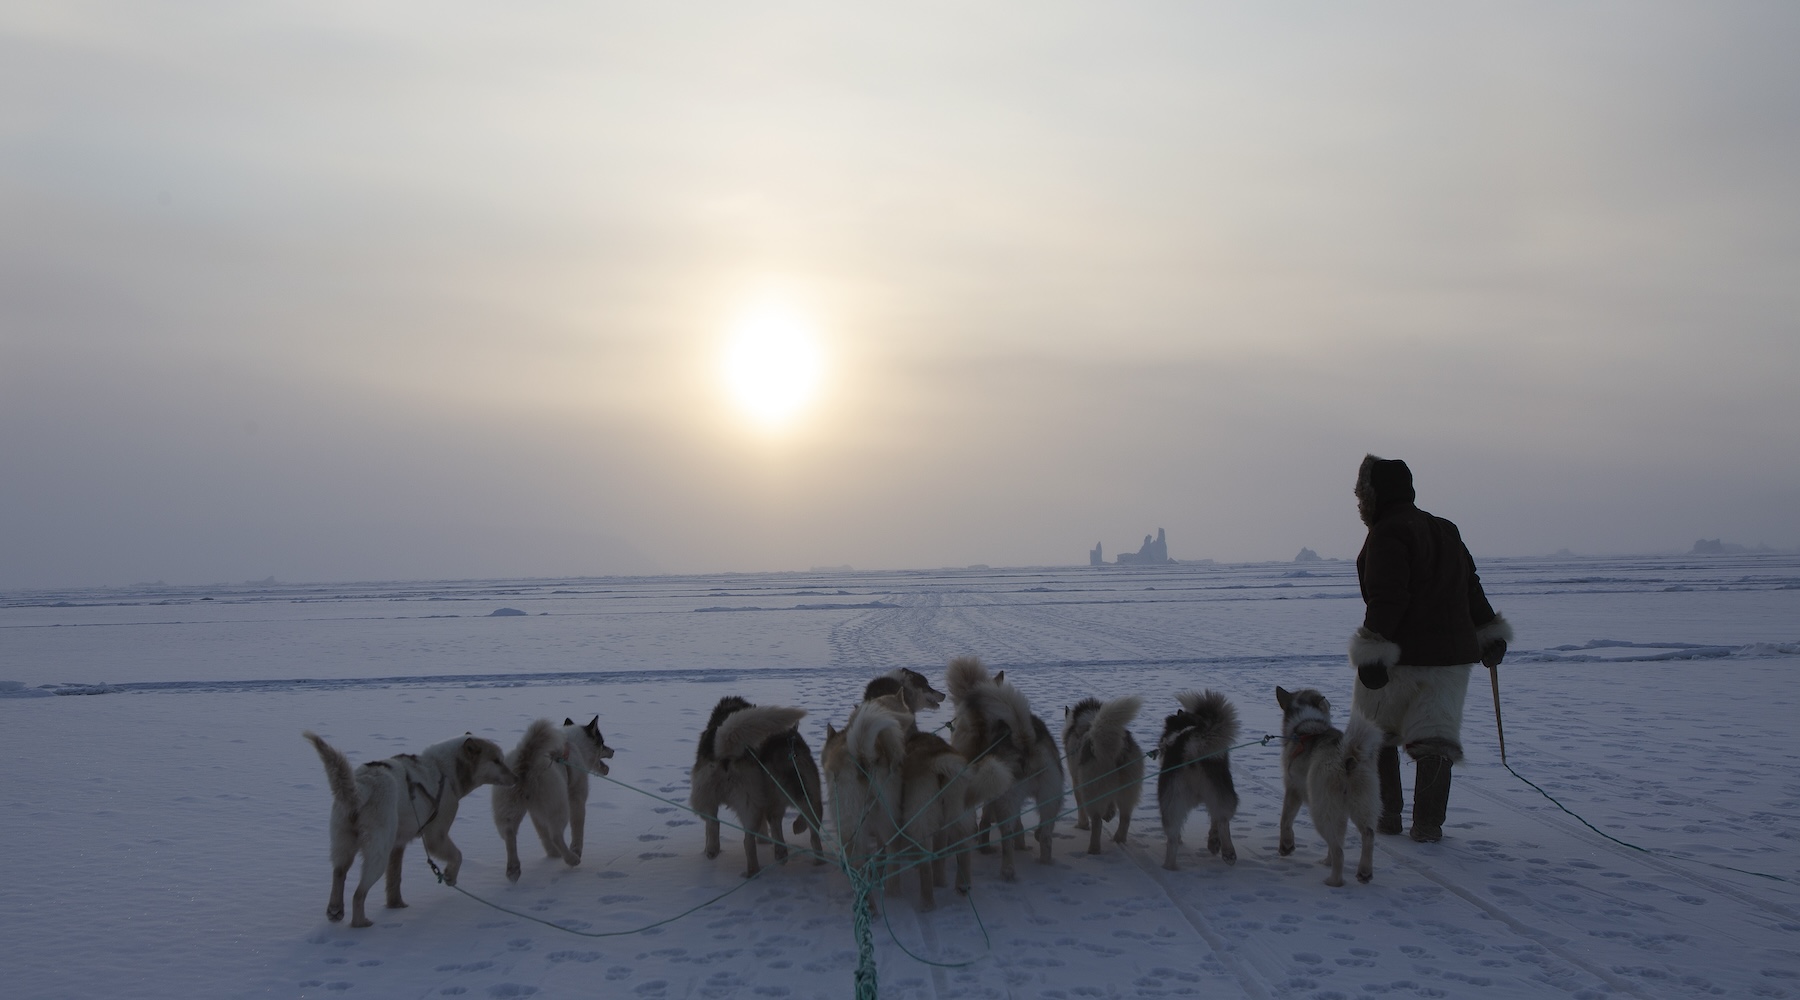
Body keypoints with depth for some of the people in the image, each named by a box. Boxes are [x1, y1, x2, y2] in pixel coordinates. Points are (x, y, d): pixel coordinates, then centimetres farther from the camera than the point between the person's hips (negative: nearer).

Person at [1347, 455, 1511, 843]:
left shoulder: (1387, 534, -12)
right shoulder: (1446, 531, 15)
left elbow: (1387, 599, -22)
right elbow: (1472, 589, 20)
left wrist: (1372, 652, -26)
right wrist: (1490, 634, 28)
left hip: (1401, 655, -7)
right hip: (1452, 653, 7)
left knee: (1375, 733, 12)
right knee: (1435, 737, 5)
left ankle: (1385, 815, 15)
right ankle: (1428, 824, -2)